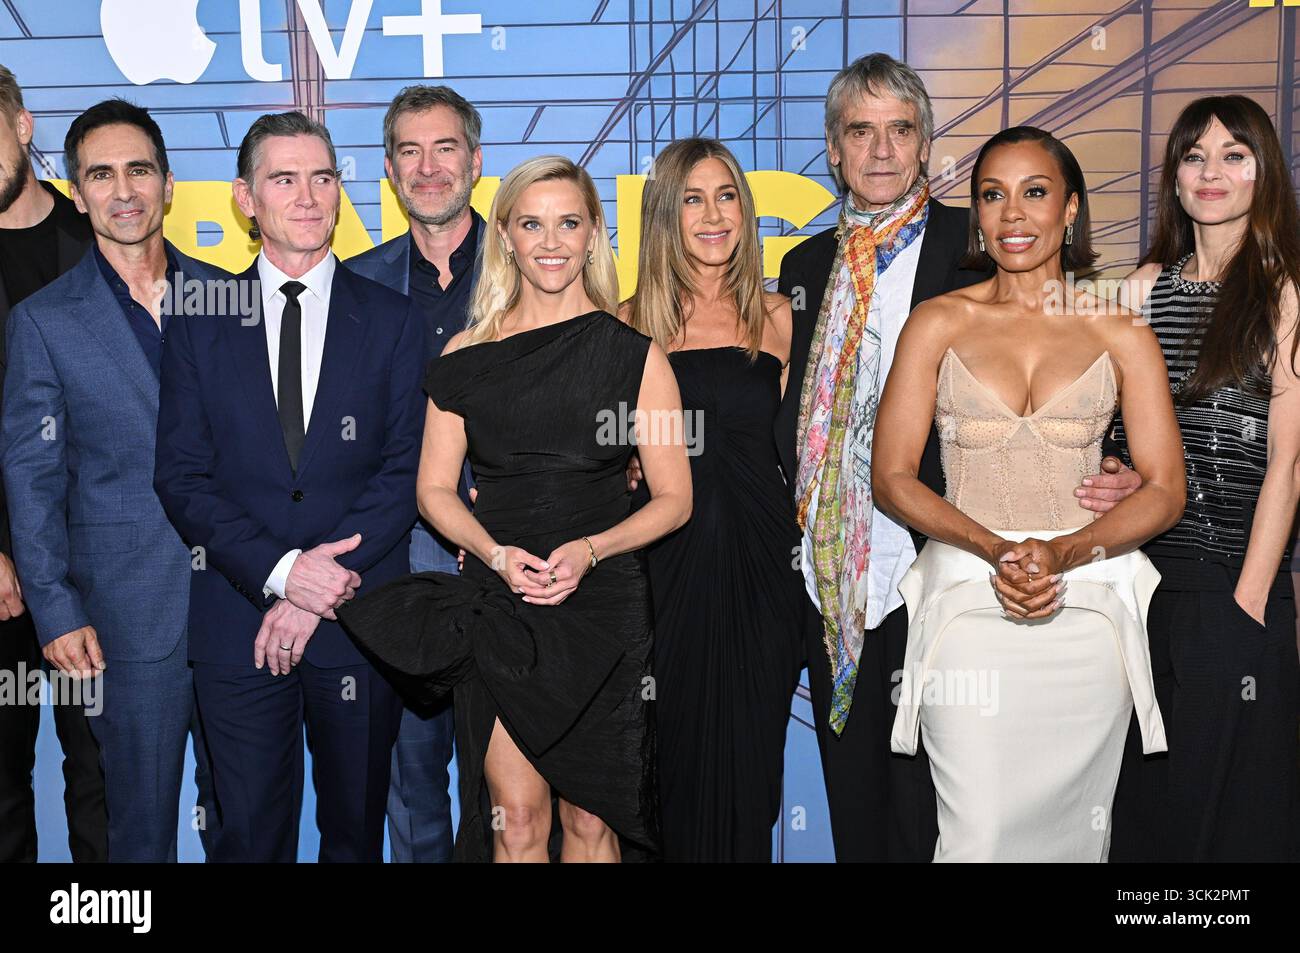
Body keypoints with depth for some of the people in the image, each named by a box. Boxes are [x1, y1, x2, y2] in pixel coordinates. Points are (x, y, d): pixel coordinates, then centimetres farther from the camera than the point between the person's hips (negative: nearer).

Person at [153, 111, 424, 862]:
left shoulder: (393, 320, 4)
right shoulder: (201, 324, 5)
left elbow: (407, 471, -3)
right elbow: (182, 477, -1)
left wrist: (328, 584, -13)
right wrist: (281, 570, -15)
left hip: (361, 624, 0)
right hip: (238, 626, 0)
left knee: (356, 828, 13)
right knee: (250, 834, 10)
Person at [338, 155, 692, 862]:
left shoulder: (635, 354, 2)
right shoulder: (467, 355, 6)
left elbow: (673, 499, 2)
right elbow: (435, 490, 7)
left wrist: (590, 550, -14)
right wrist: (499, 555, -11)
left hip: (602, 601, 0)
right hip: (497, 605, 1)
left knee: (589, 817, 7)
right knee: (516, 818, -1)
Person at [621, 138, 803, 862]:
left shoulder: (777, 318, 7)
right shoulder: (632, 324, 3)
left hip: (761, 559, 1)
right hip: (666, 559, -1)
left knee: (749, 758, 7)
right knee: (677, 753, 4)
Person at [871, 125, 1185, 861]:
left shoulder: (1122, 335, 8)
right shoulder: (938, 324, 7)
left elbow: (1165, 491, 3)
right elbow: (892, 477, 1)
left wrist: (1063, 553, -15)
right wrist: (996, 549, -14)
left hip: (1088, 600, 1)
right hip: (967, 596, -1)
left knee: (1072, 823, 9)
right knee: (977, 835, -7)